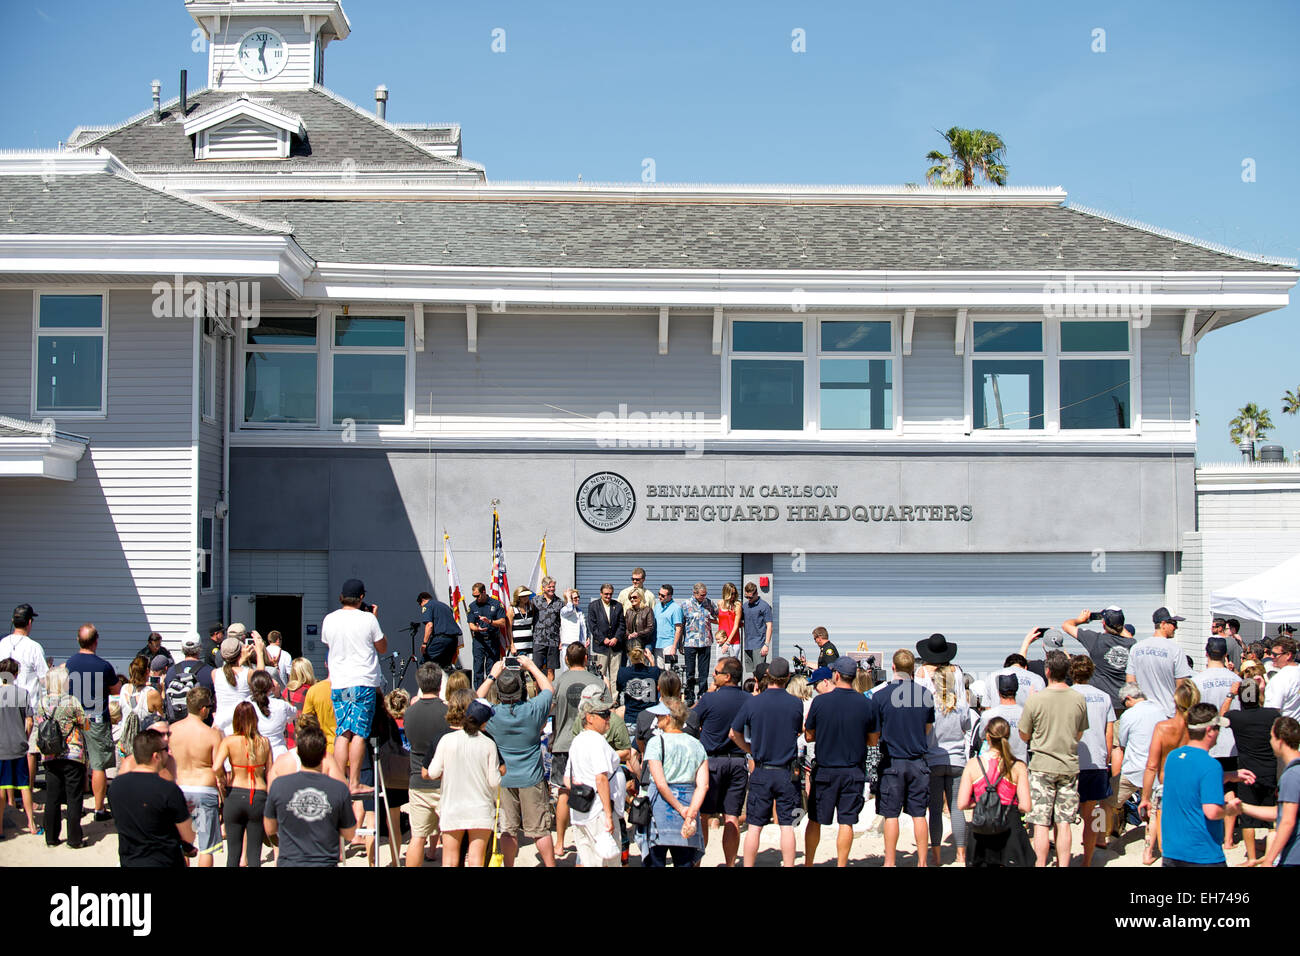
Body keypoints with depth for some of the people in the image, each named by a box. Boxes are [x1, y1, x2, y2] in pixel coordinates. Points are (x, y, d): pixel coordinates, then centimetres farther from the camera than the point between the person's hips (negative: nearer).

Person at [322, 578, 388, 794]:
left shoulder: (329, 620, 3)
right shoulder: (368, 619, -7)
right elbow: (382, 648, 4)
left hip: (338, 684, 4)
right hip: (364, 683, -3)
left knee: (342, 733, 7)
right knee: (359, 733, -2)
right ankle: (354, 783, -3)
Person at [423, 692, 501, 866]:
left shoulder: (446, 740, -7)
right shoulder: (488, 743, -7)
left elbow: (432, 773, -2)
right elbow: (494, 781, -6)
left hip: (452, 809, 0)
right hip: (481, 810, 0)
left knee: (450, 860, 8)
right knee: (476, 860, 3)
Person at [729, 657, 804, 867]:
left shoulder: (752, 702, -7)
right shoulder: (796, 703, -6)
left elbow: (734, 734, 4)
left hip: (761, 772, 0)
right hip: (788, 772, 0)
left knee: (754, 826, 6)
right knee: (787, 826, 4)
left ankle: (748, 866, 10)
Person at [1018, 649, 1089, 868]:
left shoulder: (1035, 699, -12)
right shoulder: (1079, 699, -2)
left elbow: (1024, 736, -2)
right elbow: (1079, 735, 11)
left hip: (1042, 766, -3)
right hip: (1070, 766, 3)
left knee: (1041, 824, 1)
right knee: (1064, 823, 7)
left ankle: (1040, 865, 2)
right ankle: (1063, 864, 9)